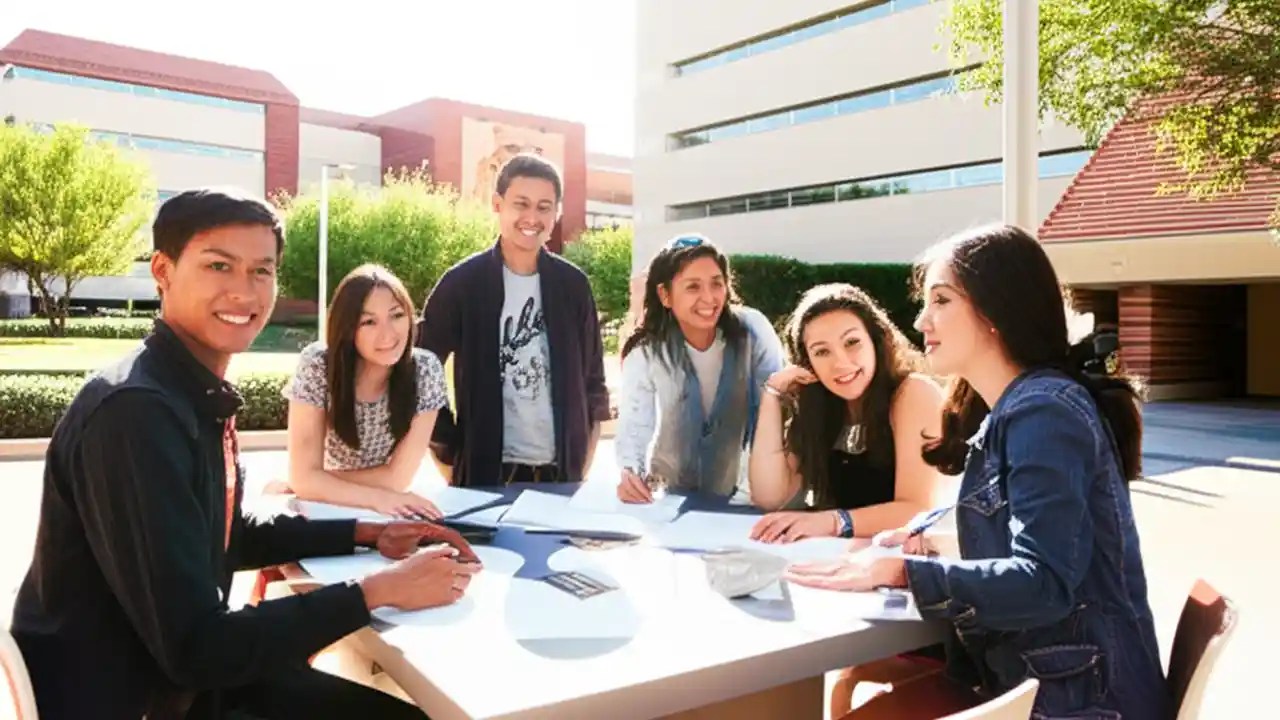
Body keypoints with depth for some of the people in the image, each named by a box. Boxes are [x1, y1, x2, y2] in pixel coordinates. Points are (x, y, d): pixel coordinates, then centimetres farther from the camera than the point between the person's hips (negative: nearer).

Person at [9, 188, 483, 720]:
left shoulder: (200, 395, 2)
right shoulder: (135, 412, -27)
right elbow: (193, 647, -29)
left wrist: (366, 534, 5)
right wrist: (379, 590, -23)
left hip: (175, 674, 8)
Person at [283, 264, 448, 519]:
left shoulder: (426, 370, -17)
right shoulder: (317, 365, -18)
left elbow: (398, 478, -16)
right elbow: (304, 478, -18)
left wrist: (324, 483, -15)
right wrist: (377, 497, -27)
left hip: (391, 514, 0)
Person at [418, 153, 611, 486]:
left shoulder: (573, 284, 2)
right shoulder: (461, 282, -6)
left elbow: (593, 377, 8)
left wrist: (584, 467, 4)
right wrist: (449, 456, -4)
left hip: (561, 473, 3)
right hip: (485, 472, -2)